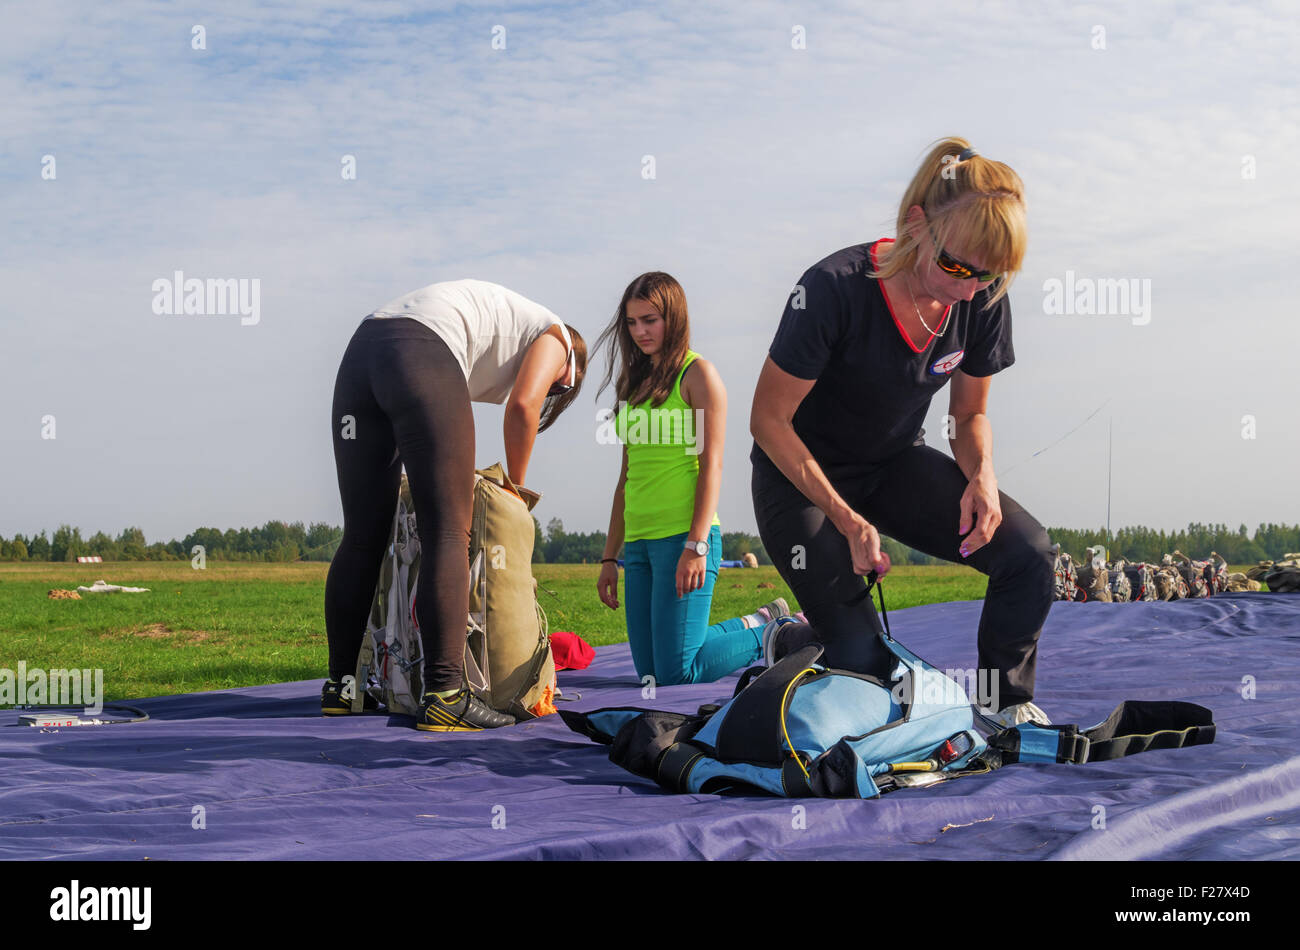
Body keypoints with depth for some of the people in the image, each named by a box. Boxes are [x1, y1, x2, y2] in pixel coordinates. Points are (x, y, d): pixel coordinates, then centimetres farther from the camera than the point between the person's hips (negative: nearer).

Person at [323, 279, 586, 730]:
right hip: (421, 357, -8)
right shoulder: (555, 339, 19)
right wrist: (515, 486, 13)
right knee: (448, 536, -8)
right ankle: (444, 696, -13)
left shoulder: (495, 316, 39)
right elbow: (523, 405, 1)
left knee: (362, 536, 11)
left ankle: (341, 685, 14)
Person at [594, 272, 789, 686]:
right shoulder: (635, 382, 19)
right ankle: (760, 623, 23)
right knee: (649, 672, 5)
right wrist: (610, 557, 17)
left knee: (678, 674, -12)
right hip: (640, 542, 7)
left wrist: (697, 546, -18)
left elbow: (711, 465, -9)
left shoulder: (698, 372, -2)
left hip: (684, 536, -7)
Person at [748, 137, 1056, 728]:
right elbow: (769, 420, -21)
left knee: (1028, 552, -18)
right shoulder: (835, 289, -29)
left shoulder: (982, 300, -13)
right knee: (861, 658, -14)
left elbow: (970, 414, 4)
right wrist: (848, 521, -25)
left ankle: (1006, 705, 6)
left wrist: (982, 476, -19)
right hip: (802, 475, -5)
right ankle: (789, 645, 23)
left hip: (895, 464, 5)